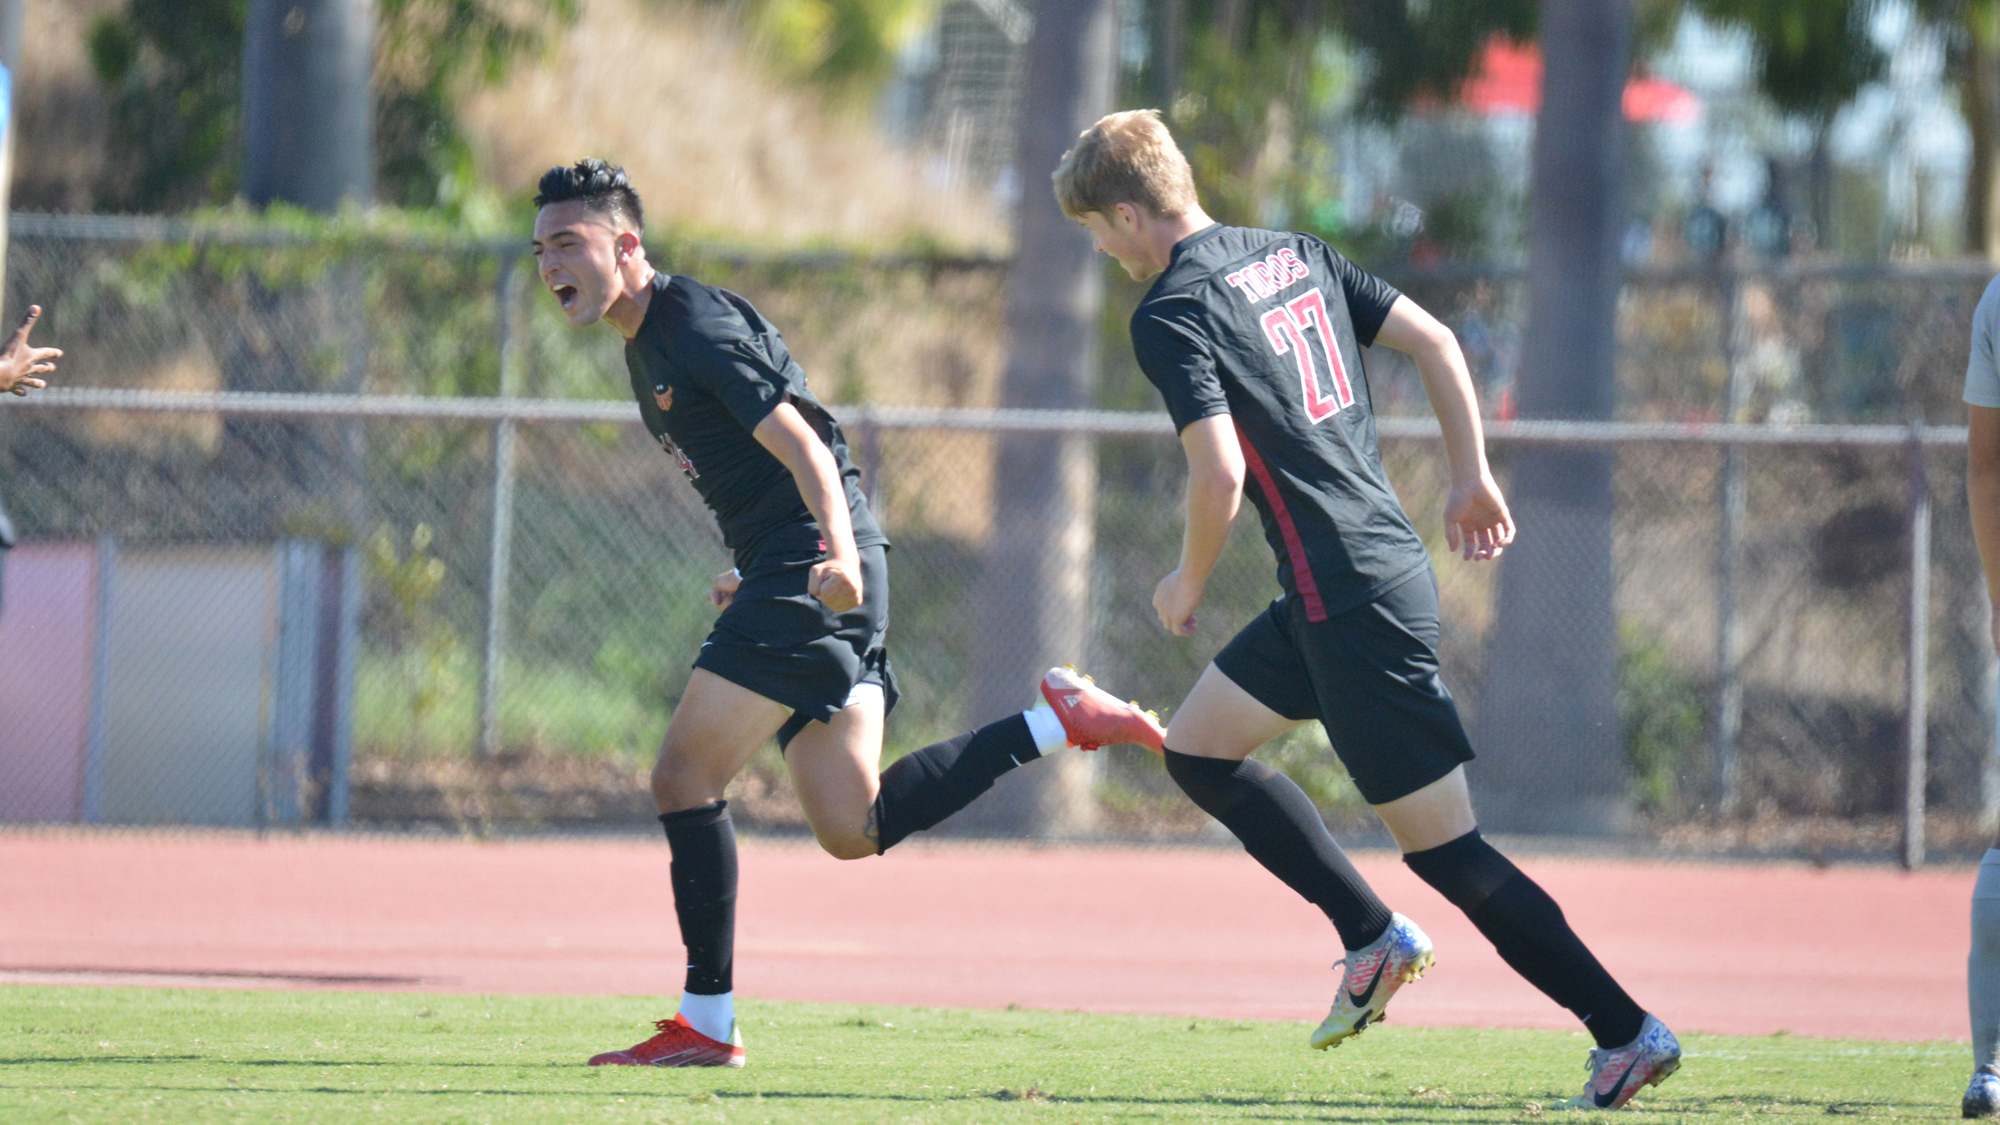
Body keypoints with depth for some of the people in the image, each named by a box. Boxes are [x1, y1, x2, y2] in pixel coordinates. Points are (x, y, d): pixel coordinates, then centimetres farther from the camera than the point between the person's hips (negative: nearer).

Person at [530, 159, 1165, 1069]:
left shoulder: (697, 329, -13)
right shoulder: (645, 344, 18)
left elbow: (803, 448, -23)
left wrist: (840, 550, -38)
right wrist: (749, 571, 30)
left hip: (812, 573, -10)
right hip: (786, 574, 10)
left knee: (684, 778, -10)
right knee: (851, 831, 4)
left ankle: (707, 1022, -6)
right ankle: (1060, 724, 8)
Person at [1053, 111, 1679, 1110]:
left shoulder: (1168, 316, -13)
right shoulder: (1294, 255, 12)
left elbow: (1220, 474, -22)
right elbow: (1435, 341, 13)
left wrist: (1188, 583, -3)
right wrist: (1472, 482, 19)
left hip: (1354, 606, -9)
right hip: (1393, 563, 9)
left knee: (1444, 849, -3)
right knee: (1197, 748, 19)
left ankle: (1628, 1033, -1)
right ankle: (1373, 936, 18)